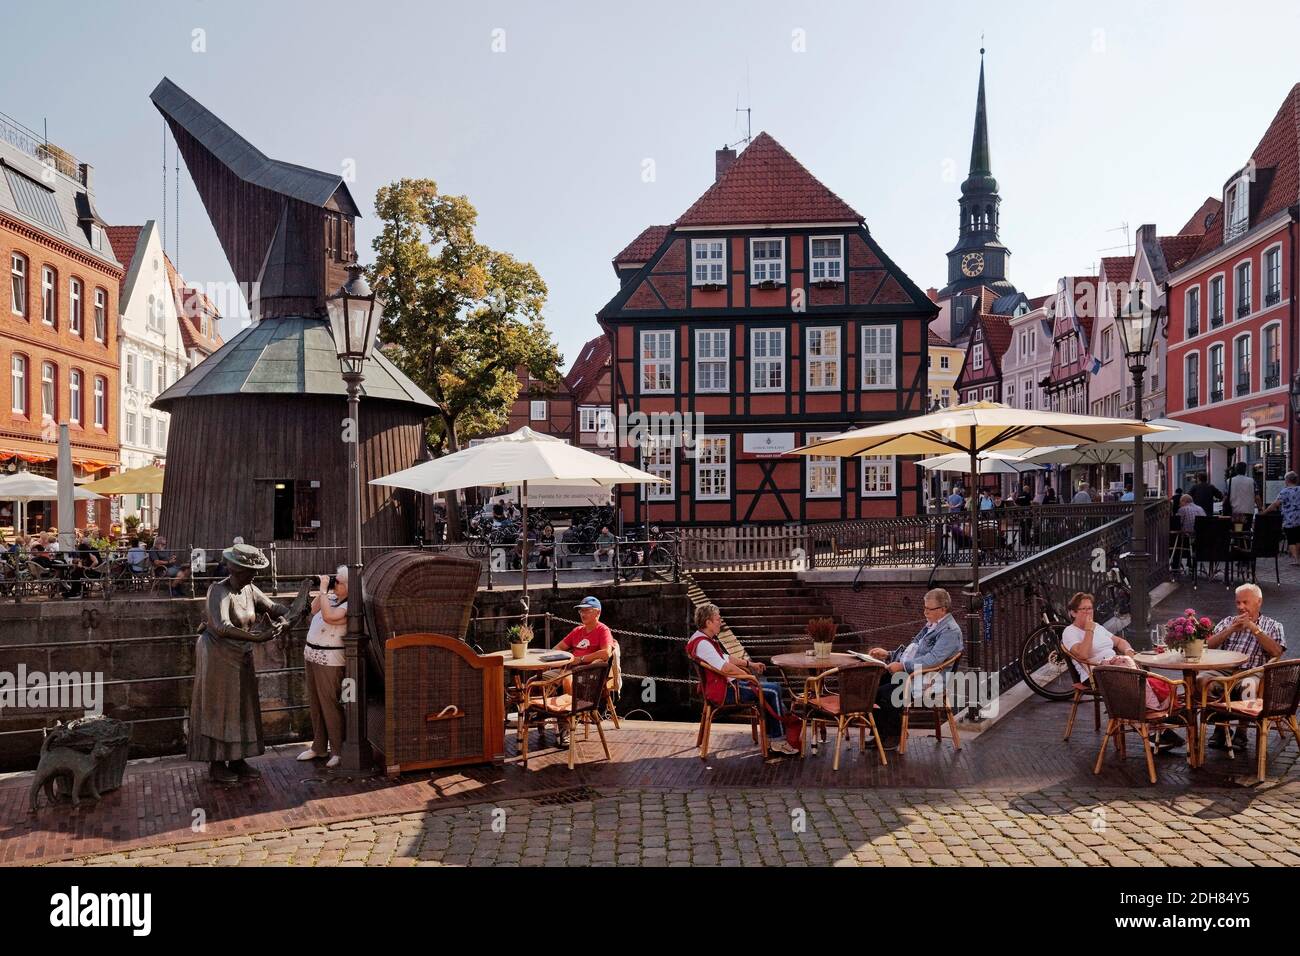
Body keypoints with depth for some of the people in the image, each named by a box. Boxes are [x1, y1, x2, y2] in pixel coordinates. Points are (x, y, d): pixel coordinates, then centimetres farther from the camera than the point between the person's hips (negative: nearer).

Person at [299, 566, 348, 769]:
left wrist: (323, 590, -24)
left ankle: (338, 751, 7)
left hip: (329, 660, -9)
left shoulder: (348, 606, -18)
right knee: (315, 704, 17)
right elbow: (313, 610, 19)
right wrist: (321, 589, 5)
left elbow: (328, 616, -33)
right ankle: (318, 747, 29)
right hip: (311, 654, 9)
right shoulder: (331, 596, 7)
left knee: (330, 706, -3)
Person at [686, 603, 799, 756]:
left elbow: (727, 657, 24)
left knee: (772, 689, 11)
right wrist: (748, 676, -13)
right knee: (773, 690, -10)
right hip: (724, 691, -11)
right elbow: (725, 667, -26)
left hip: (727, 684, 11)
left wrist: (750, 664, 17)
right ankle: (778, 740, -2)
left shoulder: (707, 639, 14)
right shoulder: (702, 643, -21)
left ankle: (770, 737, 9)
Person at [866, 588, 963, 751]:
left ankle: (893, 737, -3)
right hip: (908, 672, 10)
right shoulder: (932, 625, 16)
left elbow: (932, 659, -25)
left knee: (885, 693, -24)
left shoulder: (950, 631, -14)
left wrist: (902, 666, -24)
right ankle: (880, 733, 3)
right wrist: (888, 654, 10)